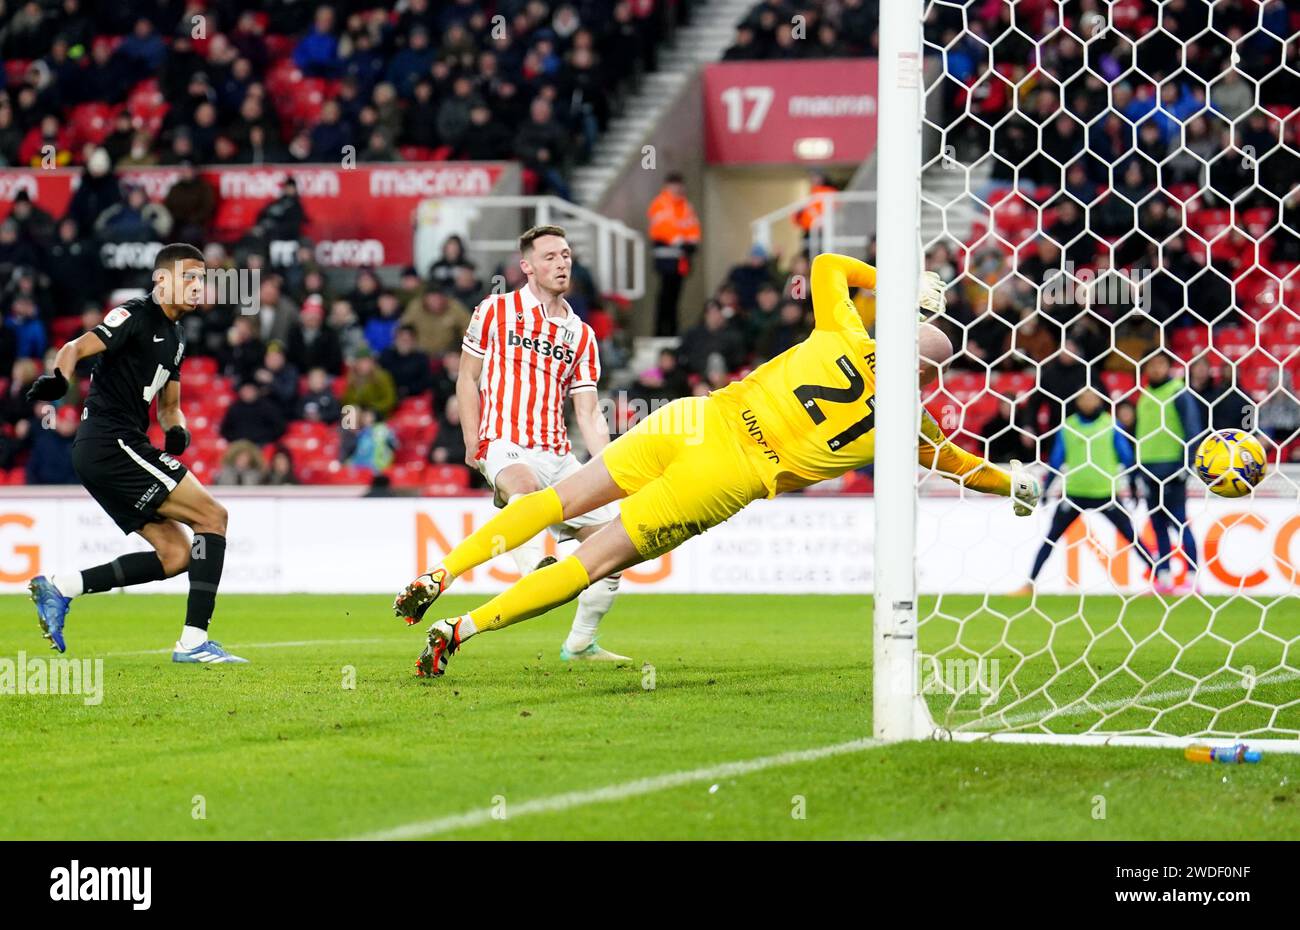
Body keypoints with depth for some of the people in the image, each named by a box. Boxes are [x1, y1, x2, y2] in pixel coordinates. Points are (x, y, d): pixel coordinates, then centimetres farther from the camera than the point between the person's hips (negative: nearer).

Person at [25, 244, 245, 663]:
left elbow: (169, 405, 26)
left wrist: (176, 430, 3)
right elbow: (76, 348, -19)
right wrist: (59, 378, -40)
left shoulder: (173, 337, 21)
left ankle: (61, 587, 5)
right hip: (112, 443, -10)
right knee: (212, 516, -10)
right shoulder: (137, 315, -7)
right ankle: (194, 641, -14)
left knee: (176, 554, 7)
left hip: (103, 455, 10)